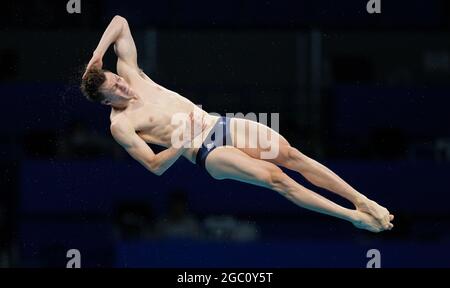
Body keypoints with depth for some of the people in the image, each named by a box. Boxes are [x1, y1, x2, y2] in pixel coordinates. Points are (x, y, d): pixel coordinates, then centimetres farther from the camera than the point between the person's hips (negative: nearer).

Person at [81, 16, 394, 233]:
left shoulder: (131, 74, 9)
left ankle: (361, 200, -14)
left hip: (220, 124, 6)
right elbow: (155, 165, -11)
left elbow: (120, 22, 13)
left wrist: (98, 54, -1)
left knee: (291, 154, -12)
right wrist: (182, 143, -24)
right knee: (275, 176, -22)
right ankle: (353, 217, -22)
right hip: (206, 152, -6)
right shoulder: (120, 125, -6)